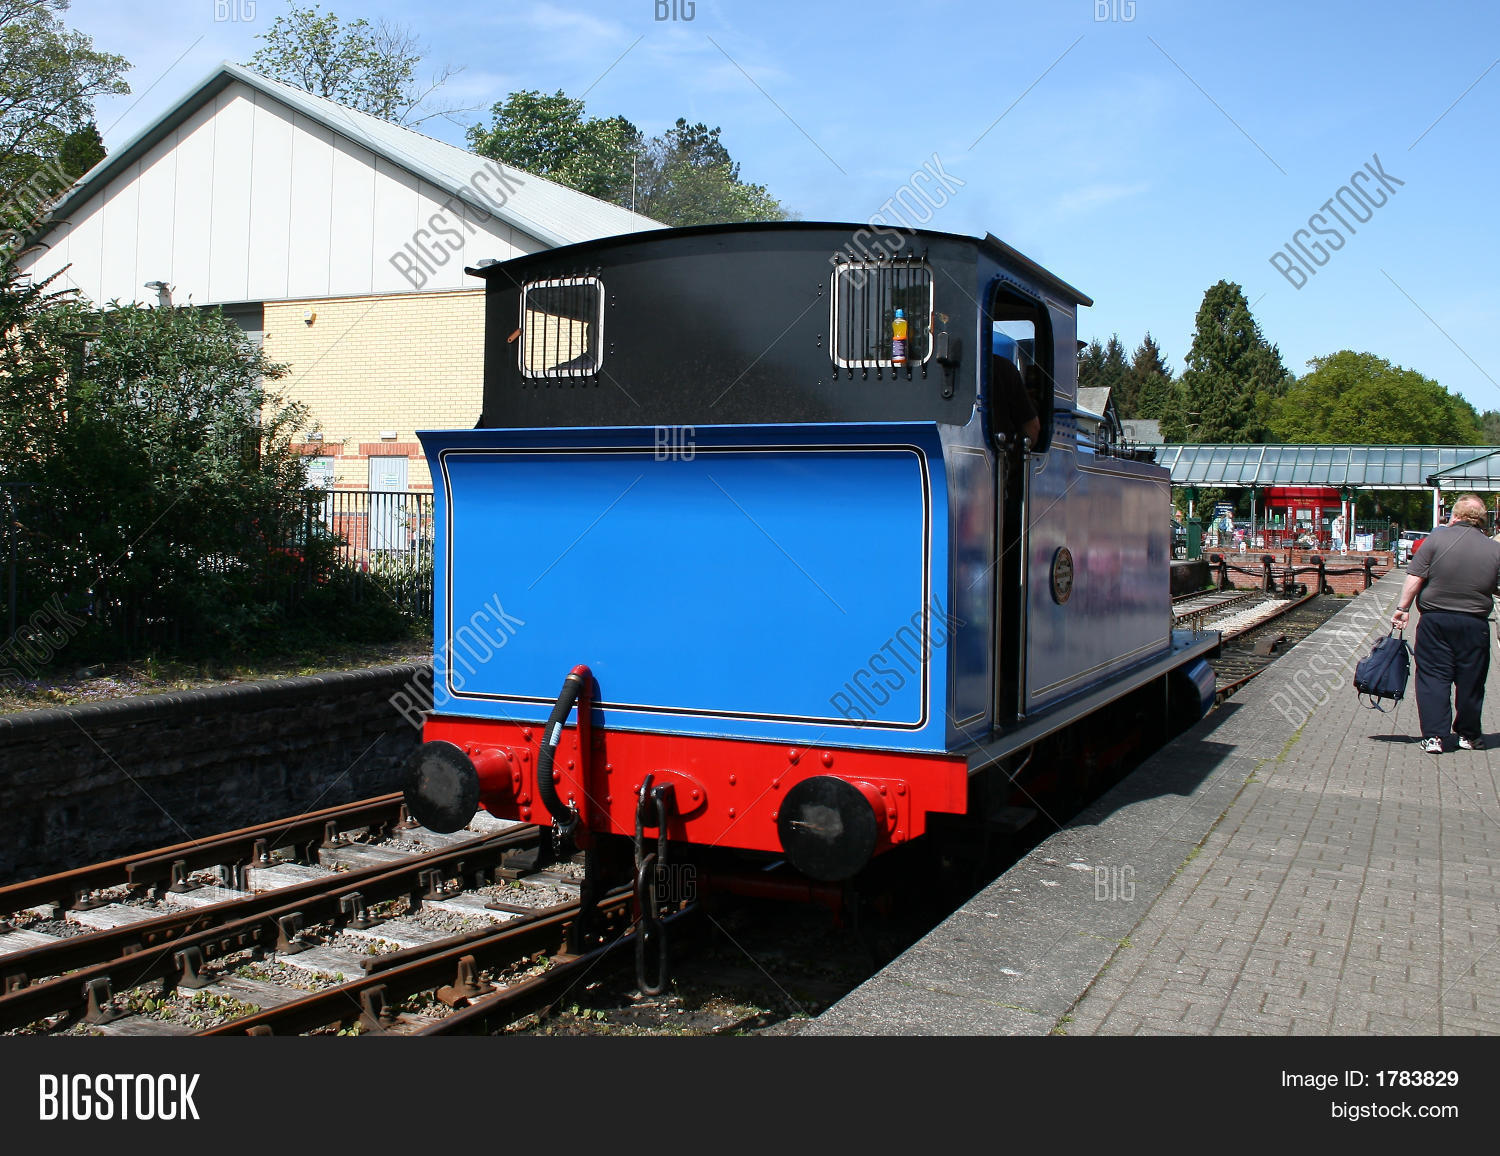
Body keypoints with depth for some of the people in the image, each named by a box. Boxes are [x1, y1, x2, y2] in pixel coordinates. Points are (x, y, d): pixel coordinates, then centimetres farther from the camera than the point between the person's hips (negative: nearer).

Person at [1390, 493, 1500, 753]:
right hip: (1474, 624, 2)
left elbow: (1415, 578, -9)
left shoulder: (1437, 539, -6)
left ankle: (1433, 736, 0)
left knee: (1433, 677, 4)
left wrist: (1403, 607, -2)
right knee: (1470, 680, 13)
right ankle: (1469, 734, 26)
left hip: (1435, 620, -2)